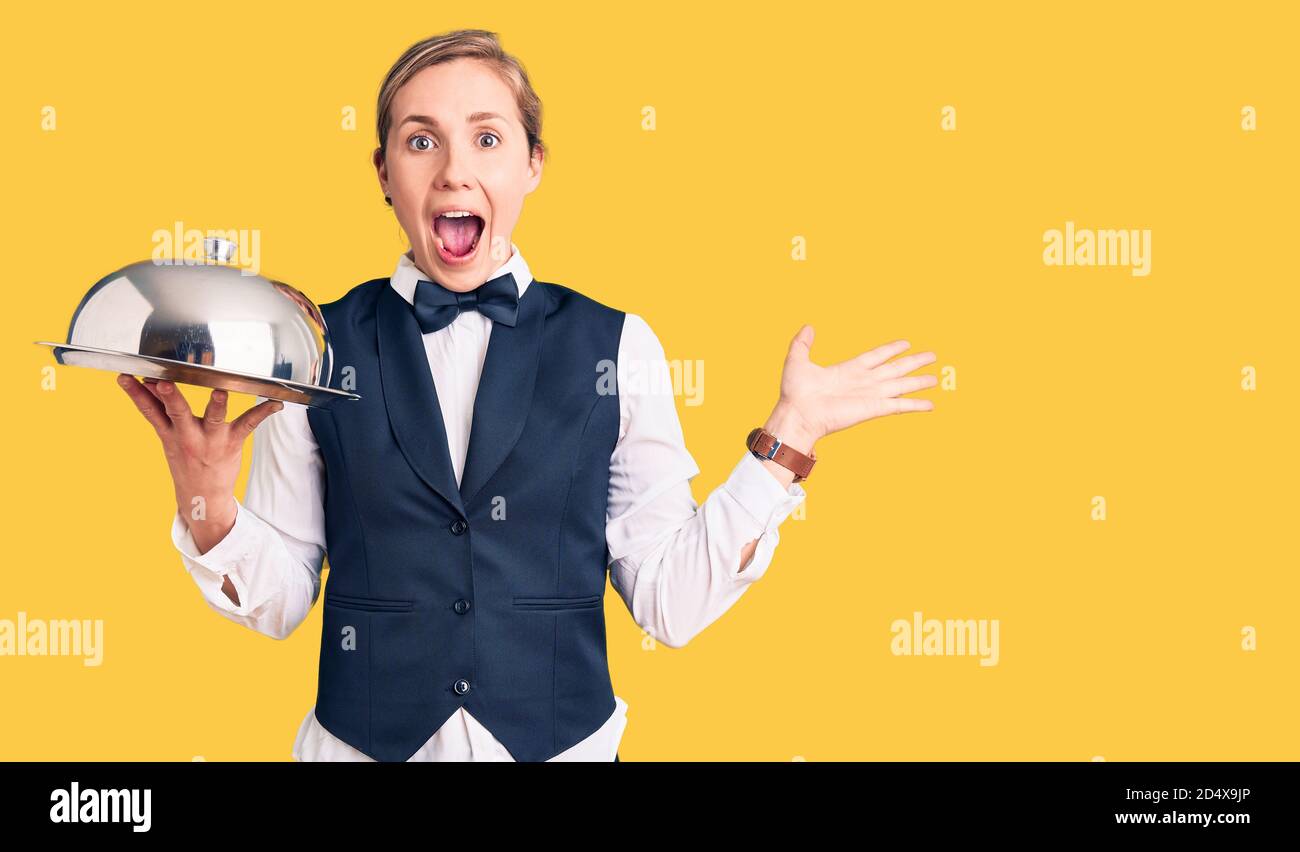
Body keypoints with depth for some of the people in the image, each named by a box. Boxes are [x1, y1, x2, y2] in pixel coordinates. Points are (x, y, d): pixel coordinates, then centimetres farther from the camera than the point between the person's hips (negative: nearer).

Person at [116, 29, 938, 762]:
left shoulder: (615, 350, -4)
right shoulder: (317, 350, -4)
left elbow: (671, 601, -5)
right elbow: (277, 600, 0)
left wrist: (785, 441, -9)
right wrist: (206, 499, -17)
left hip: (564, 743, 0)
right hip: (363, 744, 0)